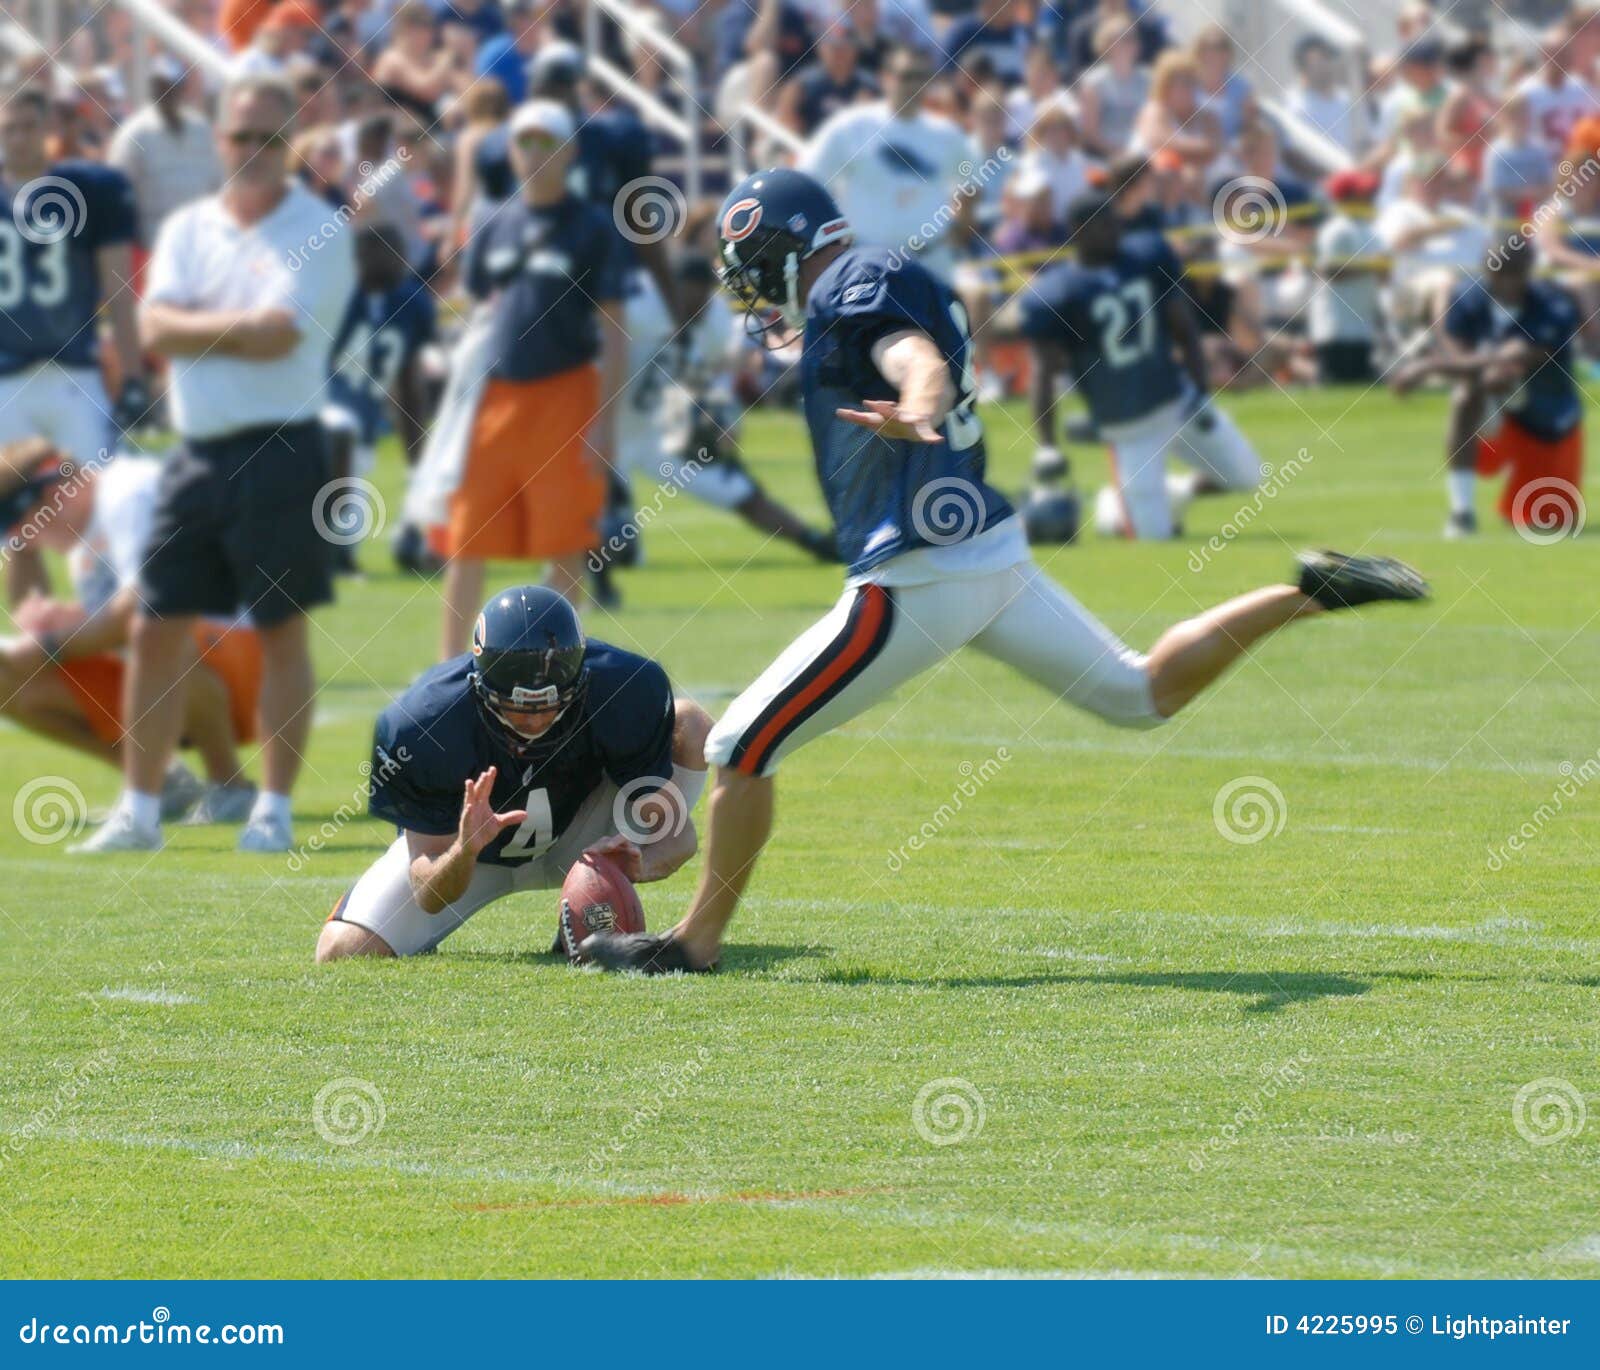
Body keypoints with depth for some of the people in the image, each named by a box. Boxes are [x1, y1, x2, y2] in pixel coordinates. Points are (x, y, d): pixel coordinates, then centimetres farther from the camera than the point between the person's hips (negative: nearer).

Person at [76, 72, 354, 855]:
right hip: (196, 455, 5)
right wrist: (238, 326, -11)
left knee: (282, 630, 0)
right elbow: (156, 328, -1)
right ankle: (139, 811, 11)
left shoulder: (316, 231, -4)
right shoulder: (187, 229, 13)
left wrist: (194, 325, -4)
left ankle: (274, 810, 6)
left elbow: (277, 335, -16)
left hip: (278, 454, -5)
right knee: (156, 629, 4)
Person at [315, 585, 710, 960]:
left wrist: (640, 860, -49)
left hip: (578, 839, 1)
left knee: (690, 725, -23)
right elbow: (429, 897, -28)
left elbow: (677, 834, -25)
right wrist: (464, 852, -52)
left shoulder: (622, 690, -31)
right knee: (344, 952, -21)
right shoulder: (425, 725, -34)